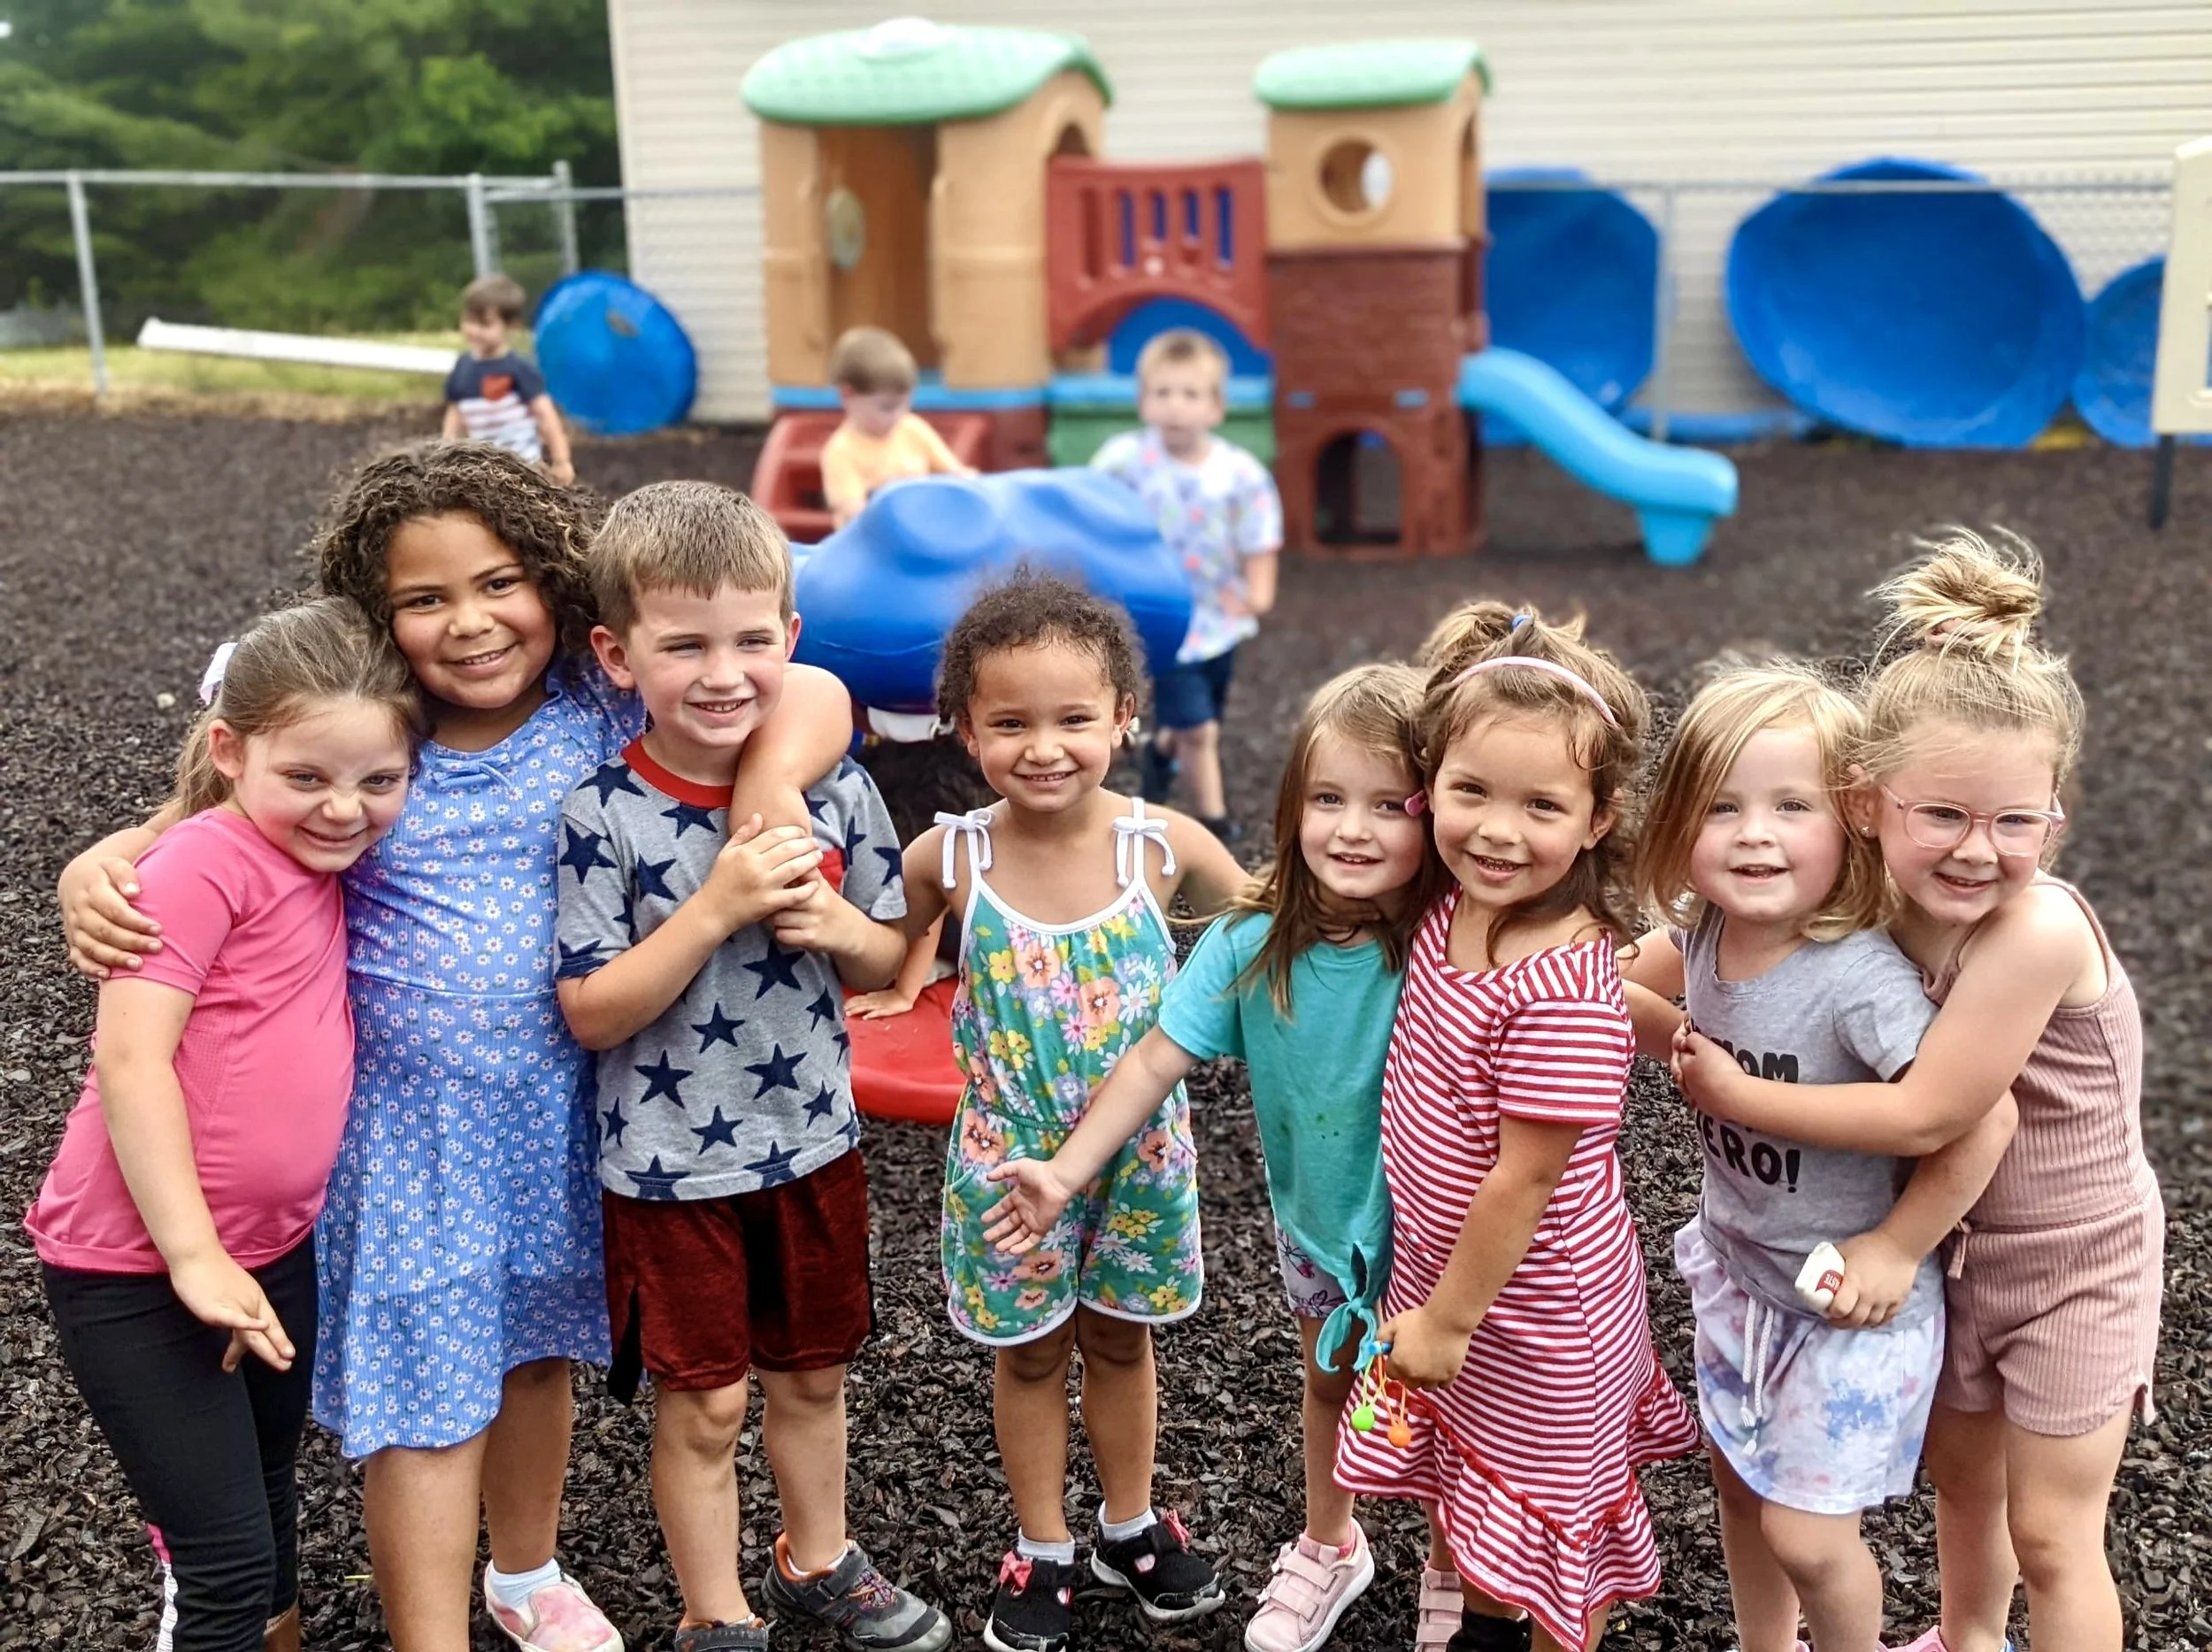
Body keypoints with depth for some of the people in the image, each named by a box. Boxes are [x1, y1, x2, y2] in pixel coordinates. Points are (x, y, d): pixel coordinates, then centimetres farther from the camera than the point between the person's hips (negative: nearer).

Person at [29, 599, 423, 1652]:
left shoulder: (321, 865, 4)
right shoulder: (206, 861, -19)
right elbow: (130, 1061, -22)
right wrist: (193, 1254, -22)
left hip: (278, 1248, 8)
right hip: (136, 1268, -8)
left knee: (265, 1498, 24)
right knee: (226, 1562, -4)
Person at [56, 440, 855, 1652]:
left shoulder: (608, 710, -9)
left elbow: (813, 693, -12)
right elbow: (202, 822, 2)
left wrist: (770, 783, -32)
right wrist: (96, 869, -18)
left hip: (563, 1109, 2)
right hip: (407, 1127, -1)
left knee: (535, 1348, 22)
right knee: (424, 1387, 2)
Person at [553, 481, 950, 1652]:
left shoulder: (835, 788, -7)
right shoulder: (604, 818, -17)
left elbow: (889, 964, 4)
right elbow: (592, 1014, -19)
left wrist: (842, 927, -19)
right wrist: (716, 907, -29)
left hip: (813, 1141, 4)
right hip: (672, 1165, -4)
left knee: (811, 1372, 21)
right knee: (704, 1404, 10)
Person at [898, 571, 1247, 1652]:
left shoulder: (1163, 847, -16)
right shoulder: (948, 858, -15)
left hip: (1140, 1149, 1)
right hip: (1010, 1158, 0)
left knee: (1119, 1339, 21)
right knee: (1029, 1352, 17)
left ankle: (1130, 1528, 44)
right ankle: (1042, 1550, 38)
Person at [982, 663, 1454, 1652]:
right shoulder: (1254, 944, -20)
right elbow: (1159, 1059, -15)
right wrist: (1067, 1172, -15)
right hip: (1314, 1216, 4)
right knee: (1328, 1378, 28)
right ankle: (1328, 1547, 56)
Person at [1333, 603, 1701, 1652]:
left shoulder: (1561, 996, -34)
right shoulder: (1452, 913, -10)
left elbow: (1524, 1178, -26)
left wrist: (1452, 1318, -15)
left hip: (1531, 1309, -8)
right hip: (1438, 1267, 8)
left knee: (1551, 1506, 18)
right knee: (1456, 1476, 29)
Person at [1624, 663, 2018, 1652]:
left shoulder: (1861, 982, -32)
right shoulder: (1704, 935, -11)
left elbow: (1982, 1120, -28)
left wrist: (1897, 1249, -19)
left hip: (1851, 1299, -6)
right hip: (1736, 1265, 7)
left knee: (1805, 1532, 4)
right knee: (1738, 1480, 23)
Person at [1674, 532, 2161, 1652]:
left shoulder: (2039, 928, -33)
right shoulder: (1874, 907, -15)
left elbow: (1924, 1114, -30)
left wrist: (1738, 1097, -23)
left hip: (2076, 1261, -6)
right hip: (1956, 1244, 6)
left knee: (2052, 1536, 8)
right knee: (1959, 1474, 25)